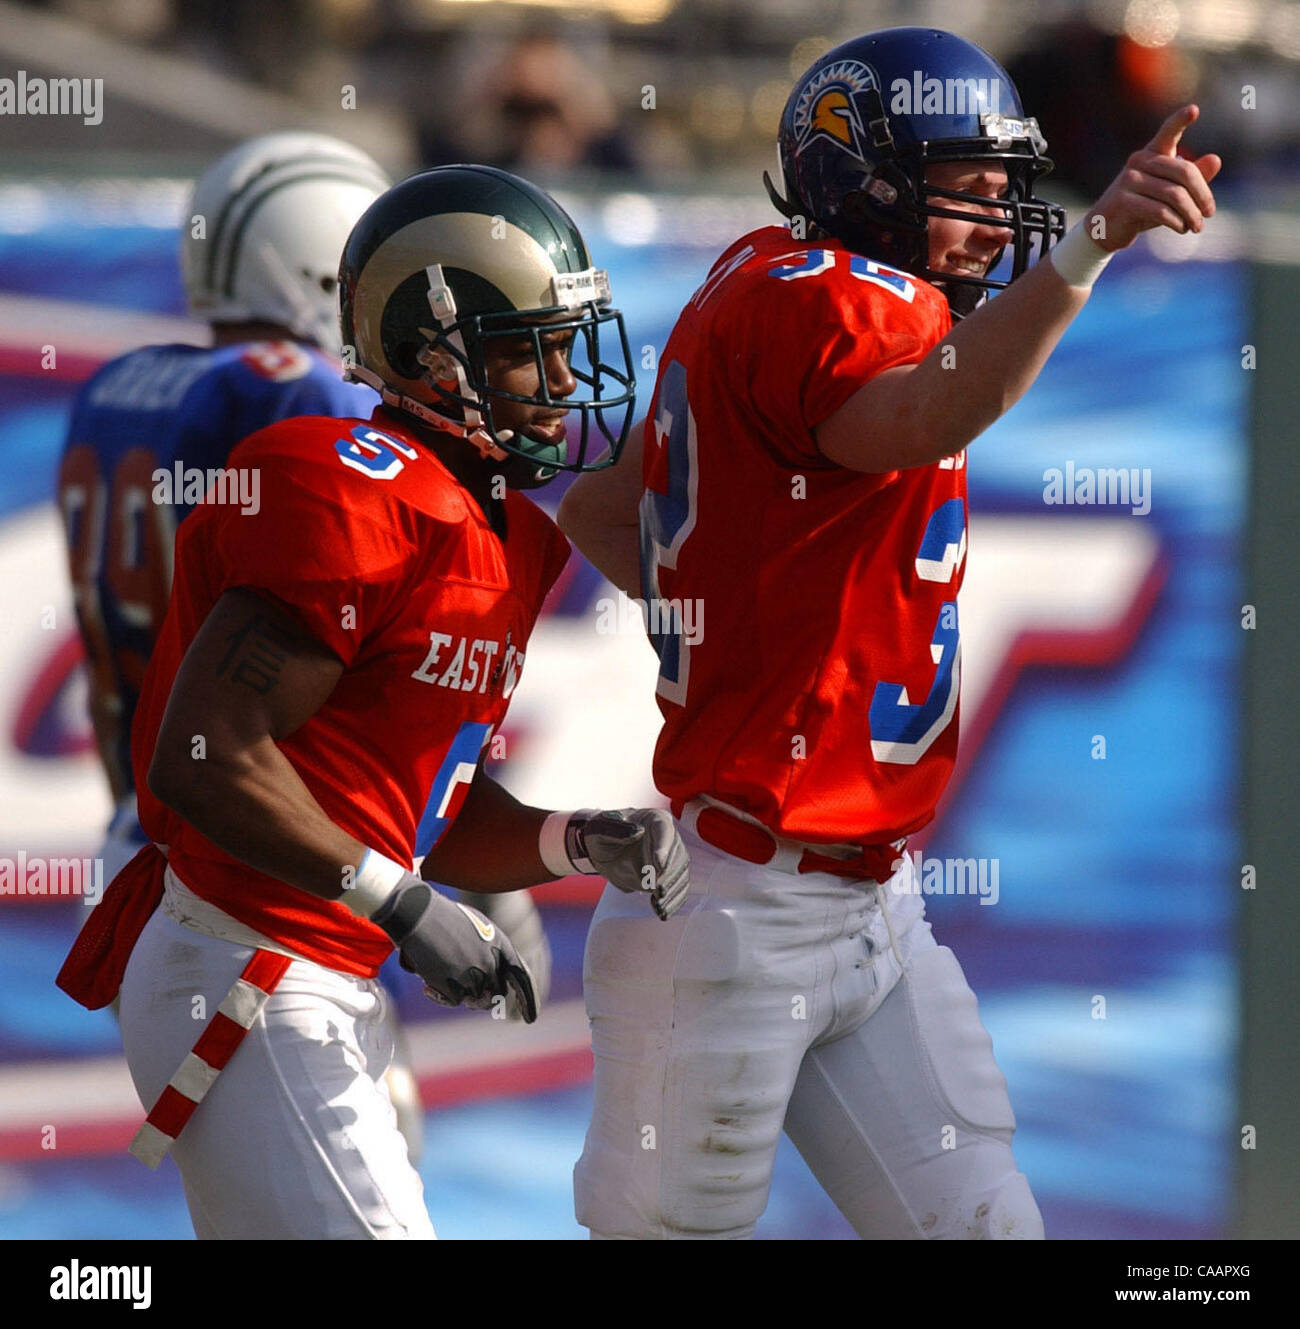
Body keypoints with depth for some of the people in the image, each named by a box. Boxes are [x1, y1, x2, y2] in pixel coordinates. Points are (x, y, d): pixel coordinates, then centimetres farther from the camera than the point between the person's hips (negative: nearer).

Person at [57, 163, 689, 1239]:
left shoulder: (503, 540, 14)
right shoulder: (358, 499, -17)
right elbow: (208, 756, -23)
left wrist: (583, 843, -1)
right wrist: (407, 909, -21)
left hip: (326, 990, 10)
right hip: (242, 992, -10)